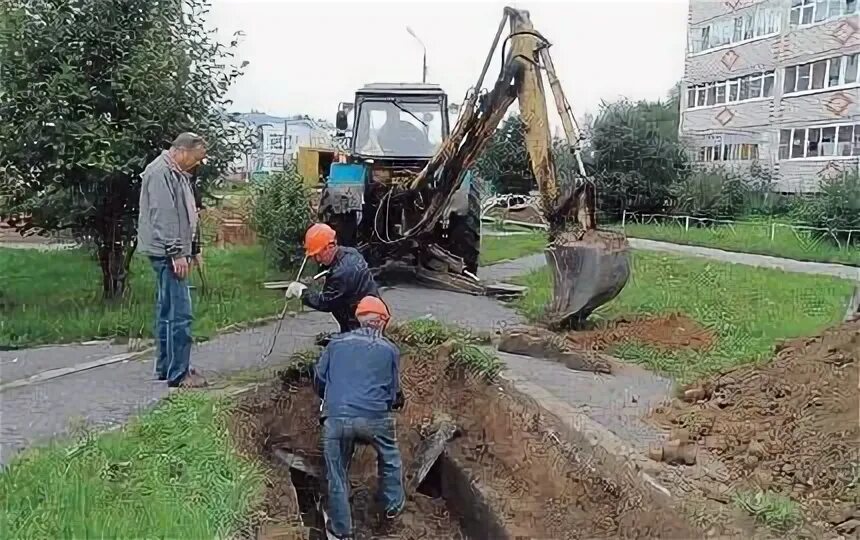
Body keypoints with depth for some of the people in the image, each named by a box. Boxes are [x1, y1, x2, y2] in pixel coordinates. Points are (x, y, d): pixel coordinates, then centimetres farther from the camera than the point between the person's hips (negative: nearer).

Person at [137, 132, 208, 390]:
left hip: (173, 253, 11)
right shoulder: (160, 172, -14)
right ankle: (178, 374, -6)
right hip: (166, 253, -11)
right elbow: (163, 217, -20)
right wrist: (176, 253, -21)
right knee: (179, 313, -10)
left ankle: (165, 367, 22)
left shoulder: (178, 174, 18)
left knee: (167, 311, 14)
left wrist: (194, 249, 22)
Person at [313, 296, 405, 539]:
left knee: (337, 475, 18)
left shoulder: (336, 342, 15)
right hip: (375, 417, 0)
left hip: (336, 418, 1)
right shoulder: (390, 349, 11)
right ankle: (393, 505, 44)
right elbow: (393, 391, 14)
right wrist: (396, 403, 37)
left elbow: (319, 379, 17)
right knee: (389, 459, 29)